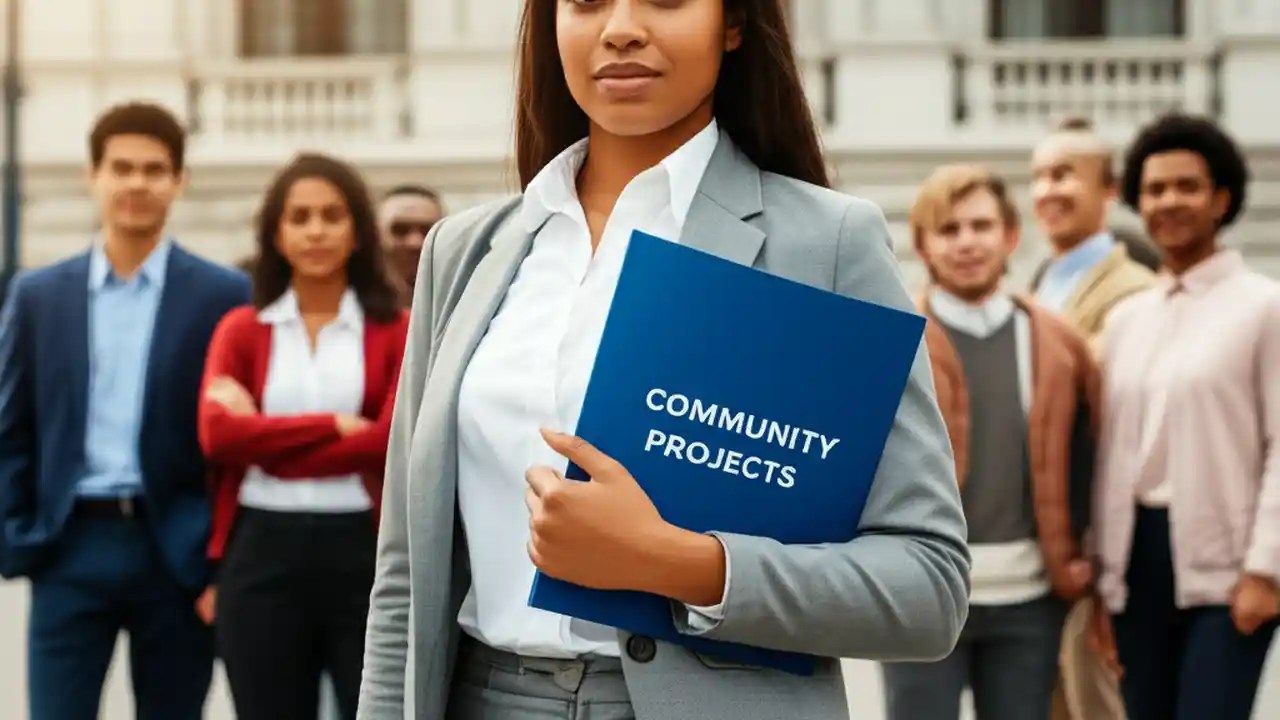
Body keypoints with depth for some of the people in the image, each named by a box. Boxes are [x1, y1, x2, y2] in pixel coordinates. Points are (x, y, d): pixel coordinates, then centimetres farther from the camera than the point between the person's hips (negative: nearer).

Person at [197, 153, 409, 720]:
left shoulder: (398, 331, 3)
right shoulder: (241, 329, 8)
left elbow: (389, 442, -12)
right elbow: (218, 433, -8)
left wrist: (268, 440, -8)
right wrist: (333, 427, -12)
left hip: (366, 553, -1)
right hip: (262, 556, 2)